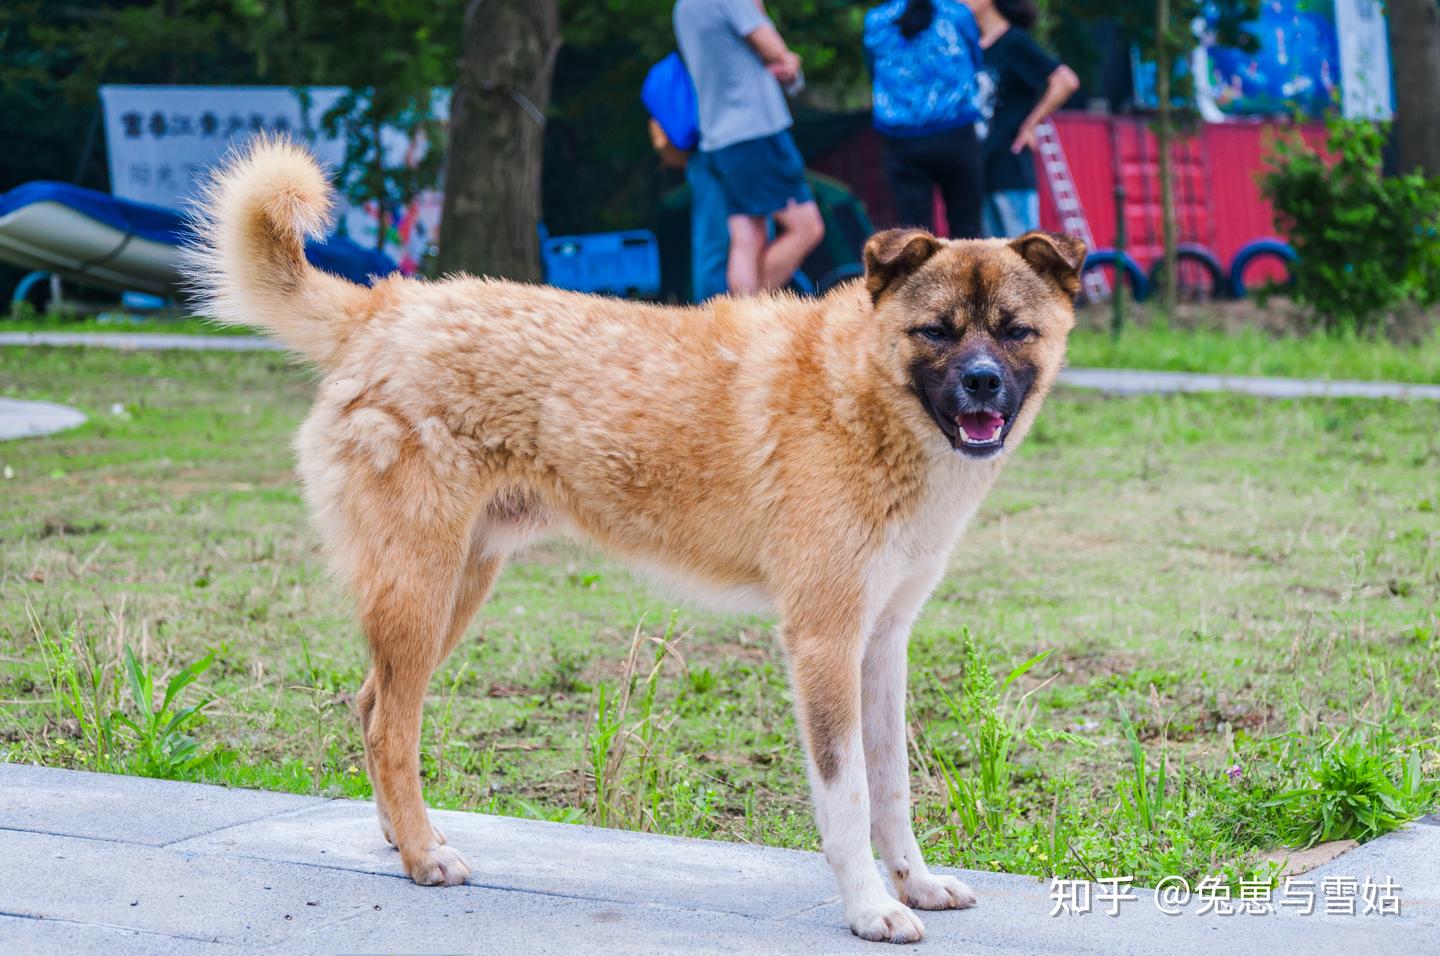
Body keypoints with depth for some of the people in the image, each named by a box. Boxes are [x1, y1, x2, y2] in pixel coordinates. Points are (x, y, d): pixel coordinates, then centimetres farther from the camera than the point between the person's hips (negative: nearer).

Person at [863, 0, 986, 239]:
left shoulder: (875, 22, 4)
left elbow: (876, 74, 13)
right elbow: (976, 68, 12)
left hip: (902, 143, 1)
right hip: (957, 137, -1)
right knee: (965, 227, 7)